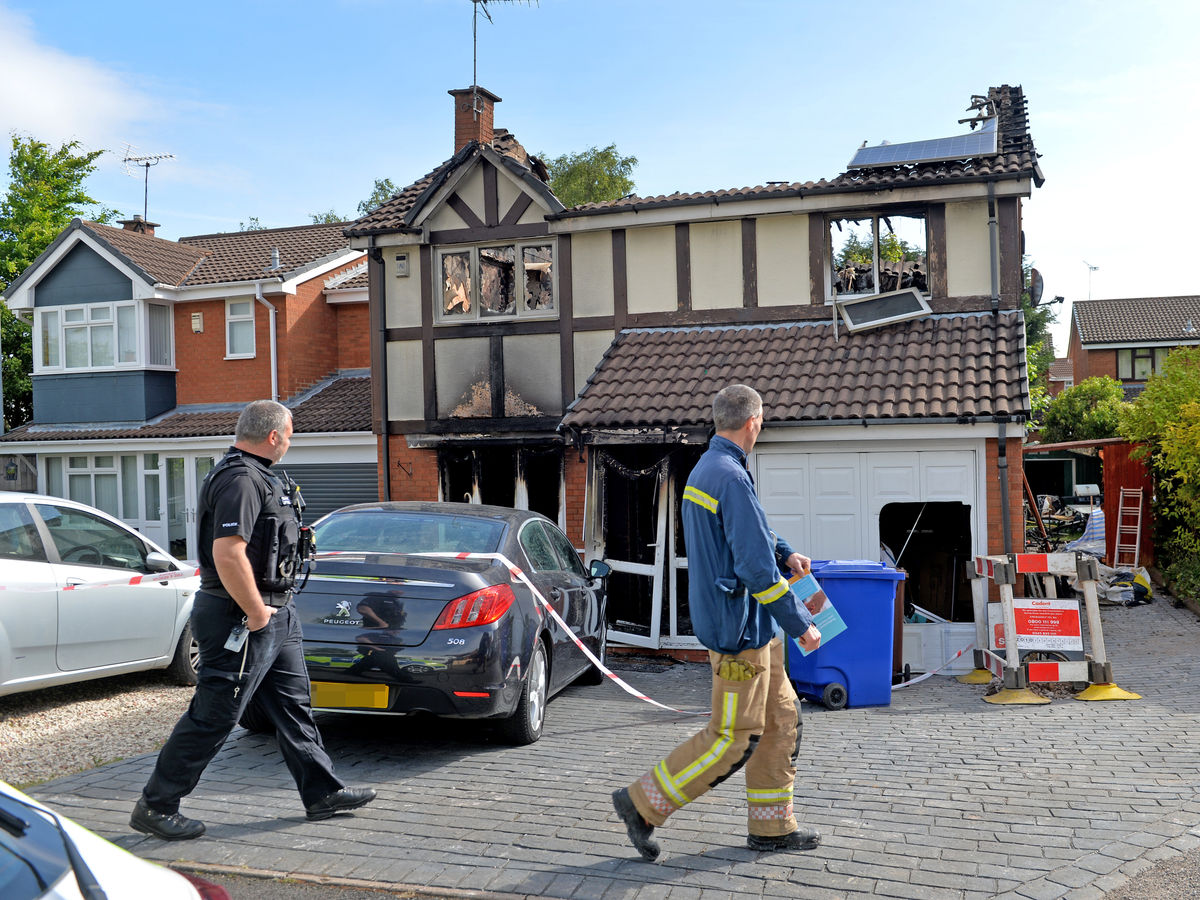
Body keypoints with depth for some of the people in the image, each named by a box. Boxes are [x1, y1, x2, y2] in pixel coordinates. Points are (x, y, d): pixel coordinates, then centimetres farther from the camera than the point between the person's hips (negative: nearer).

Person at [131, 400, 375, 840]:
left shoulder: (254, 475, 15)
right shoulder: (241, 480, -19)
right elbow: (228, 554, -29)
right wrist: (257, 615, -21)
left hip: (273, 615, 11)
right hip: (242, 620, -11)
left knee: (293, 705, 15)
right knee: (213, 718, -1)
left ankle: (323, 792, 24)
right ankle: (155, 807, 11)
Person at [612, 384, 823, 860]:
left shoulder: (704, 470, 12)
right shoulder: (731, 477, -21)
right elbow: (756, 567, -24)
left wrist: (785, 553, 5)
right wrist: (801, 623, -15)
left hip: (749, 625, 10)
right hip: (740, 628, -10)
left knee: (781, 720, 15)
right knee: (733, 736, -2)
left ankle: (772, 826, 23)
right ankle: (643, 804, 6)